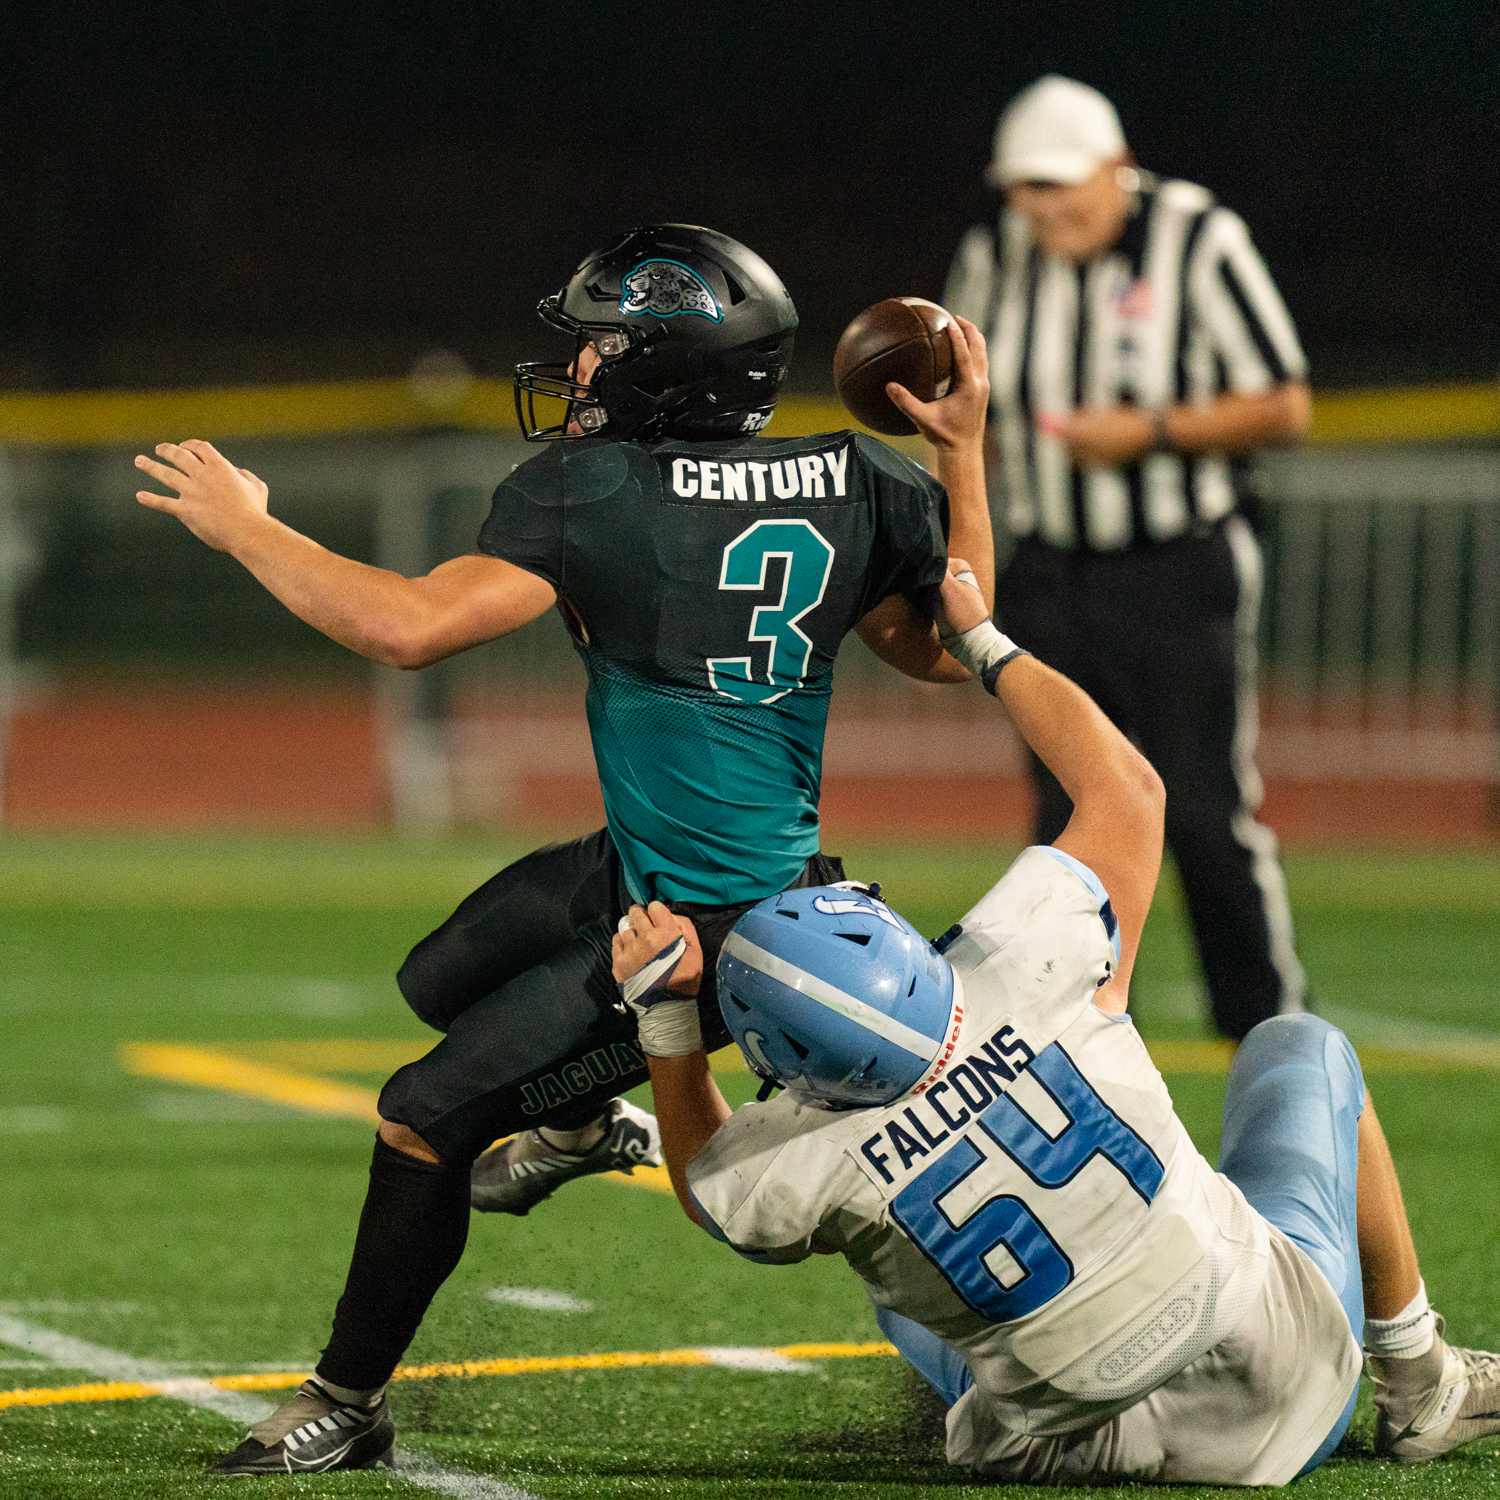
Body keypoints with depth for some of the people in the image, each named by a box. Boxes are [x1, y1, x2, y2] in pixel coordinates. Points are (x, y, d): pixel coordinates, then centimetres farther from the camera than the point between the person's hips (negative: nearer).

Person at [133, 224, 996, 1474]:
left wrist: (244, 527, -12)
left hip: (704, 934, -8)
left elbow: (408, 626, -25)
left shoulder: (600, 491, -21)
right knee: (441, 982, 25)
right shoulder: (847, 482, -1)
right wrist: (966, 458, 14)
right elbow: (946, 652, 12)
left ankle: (349, 1406, 11)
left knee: (427, 1114, -1)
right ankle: (589, 1118, 46)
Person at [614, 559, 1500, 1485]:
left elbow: (708, 1180, 5)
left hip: (1096, 1450, 1)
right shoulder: (1026, 968, -26)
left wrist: (663, 1014, 2)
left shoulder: (805, 1176, -25)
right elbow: (1126, 787, -4)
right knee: (1301, 1052, 28)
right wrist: (985, 643, 8)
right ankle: (1421, 1386, 37)